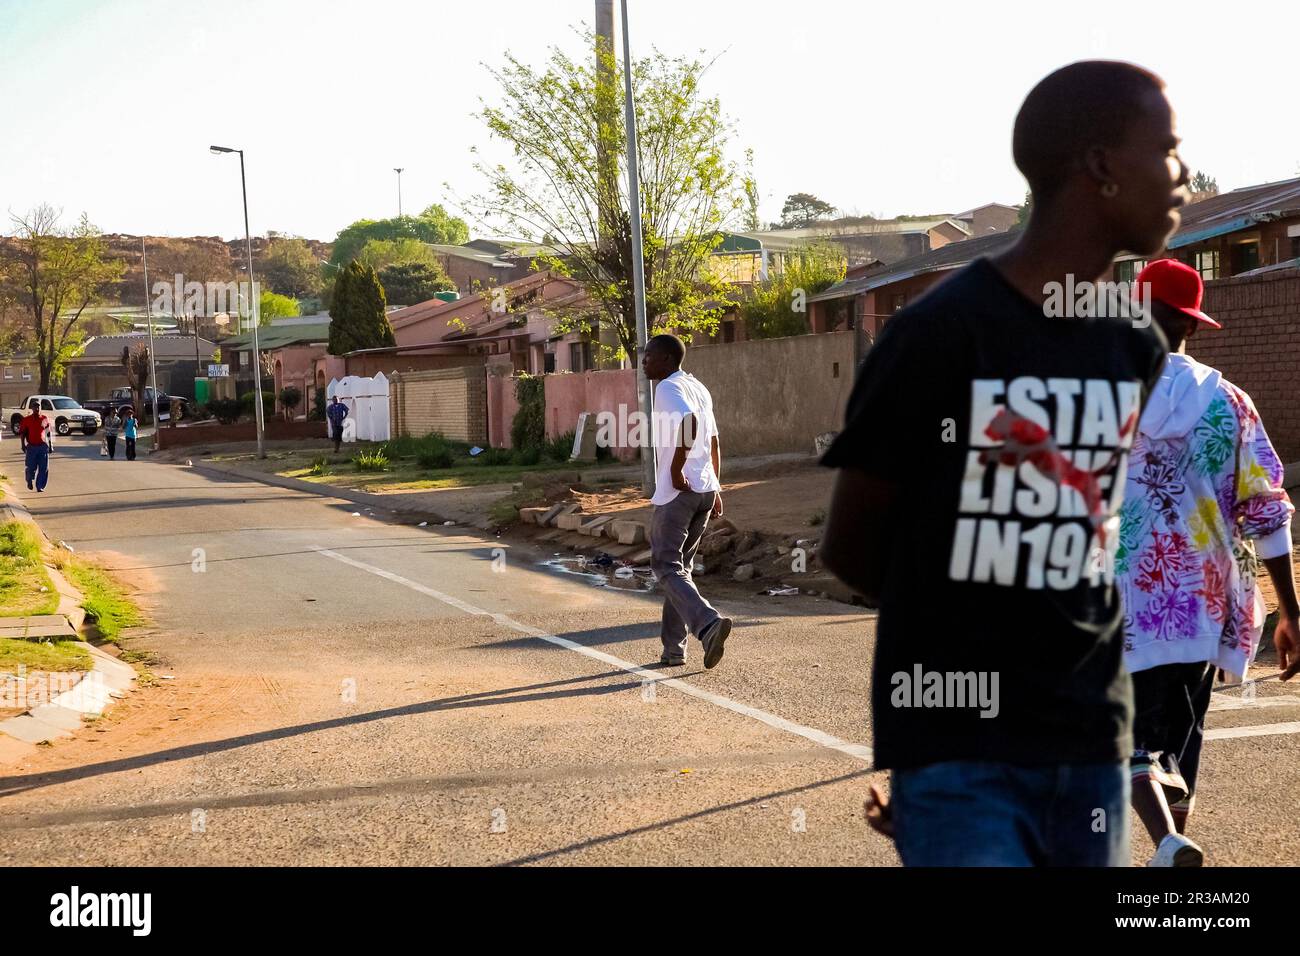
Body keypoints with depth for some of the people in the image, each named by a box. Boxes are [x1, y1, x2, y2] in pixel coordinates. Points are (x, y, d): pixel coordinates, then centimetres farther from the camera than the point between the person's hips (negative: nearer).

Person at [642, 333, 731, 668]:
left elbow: (689, 418, -30)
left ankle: (708, 623, -25)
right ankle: (673, 648, 17)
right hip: (705, 490, 9)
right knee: (681, 566, 16)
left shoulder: (669, 387, -10)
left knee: (667, 567, -5)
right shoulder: (699, 388, 18)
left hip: (676, 491, -9)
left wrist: (677, 468, -23)